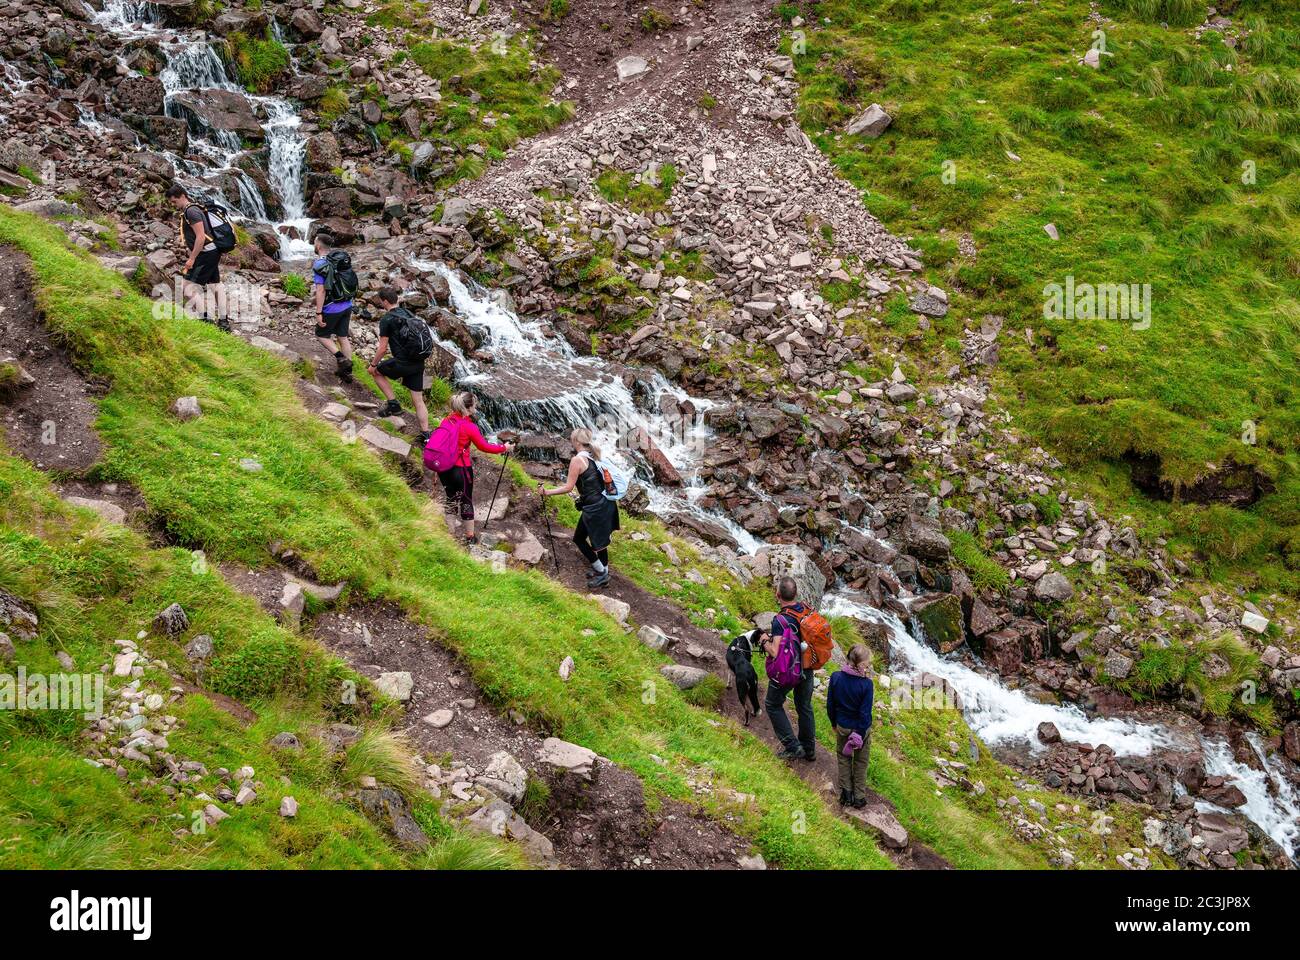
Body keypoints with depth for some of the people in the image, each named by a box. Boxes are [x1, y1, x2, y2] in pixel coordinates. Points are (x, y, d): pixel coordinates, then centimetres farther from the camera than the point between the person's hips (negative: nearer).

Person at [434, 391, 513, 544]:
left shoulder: (447, 420, -2)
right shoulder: (470, 427, -18)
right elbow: (484, 447, -8)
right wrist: (504, 448, 7)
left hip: (443, 467, 5)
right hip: (461, 469, -5)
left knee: (451, 498, 23)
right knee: (466, 501, 11)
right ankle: (470, 537, 21)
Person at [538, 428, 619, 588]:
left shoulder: (577, 460, -15)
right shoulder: (594, 454, 8)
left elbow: (568, 487, -15)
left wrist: (548, 492, -8)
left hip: (594, 507, -8)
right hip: (606, 503, 8)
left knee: (579, 538, 8)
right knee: (599, 538, 20)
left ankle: (601, 571, 11)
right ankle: (603, 572, 29)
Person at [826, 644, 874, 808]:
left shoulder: (836, 677, -16)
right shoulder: (867, 684, -25)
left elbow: (830, 705, -4)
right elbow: (865, 713, -20)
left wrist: (834, 723, 12)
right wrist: (860, 735, -11)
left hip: (842, 727, 2)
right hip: (861, 728, -2)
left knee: (843, 758, 22)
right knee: (860, 763, 17)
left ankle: (846, 794, 26)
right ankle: (859, 797, 27)